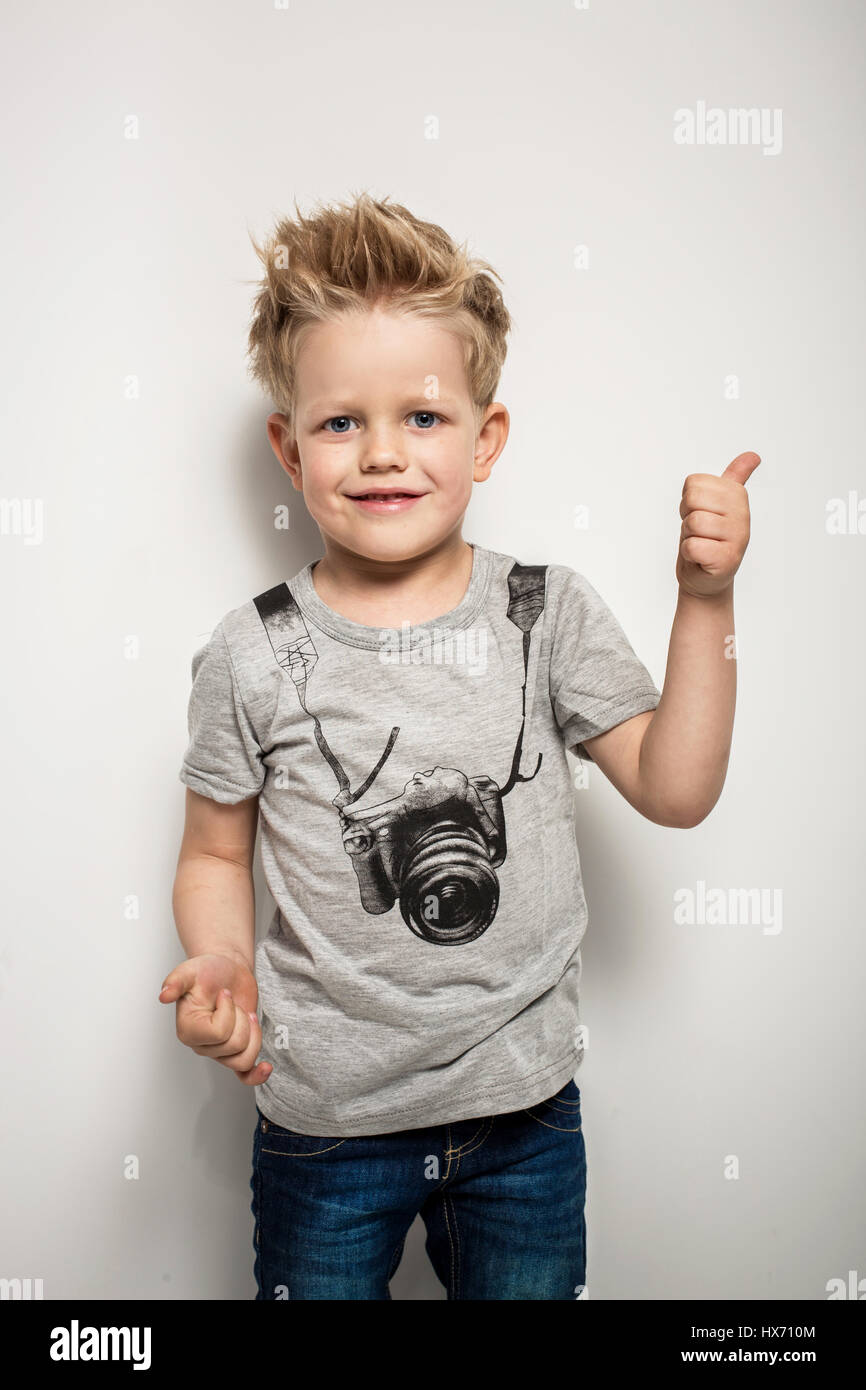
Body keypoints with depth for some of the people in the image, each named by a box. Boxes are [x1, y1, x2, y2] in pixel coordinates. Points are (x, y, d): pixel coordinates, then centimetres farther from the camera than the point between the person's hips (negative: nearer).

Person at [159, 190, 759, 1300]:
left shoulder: (549, 615, -7)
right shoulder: (253, 655, -10)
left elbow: (676, 791, -8)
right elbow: (215, 855, 0)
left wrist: (704, 602, -15)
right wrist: (222, 964, -19)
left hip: (524, 1108, 2)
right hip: (323, 1120, -1)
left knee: (528, 1291, 22)